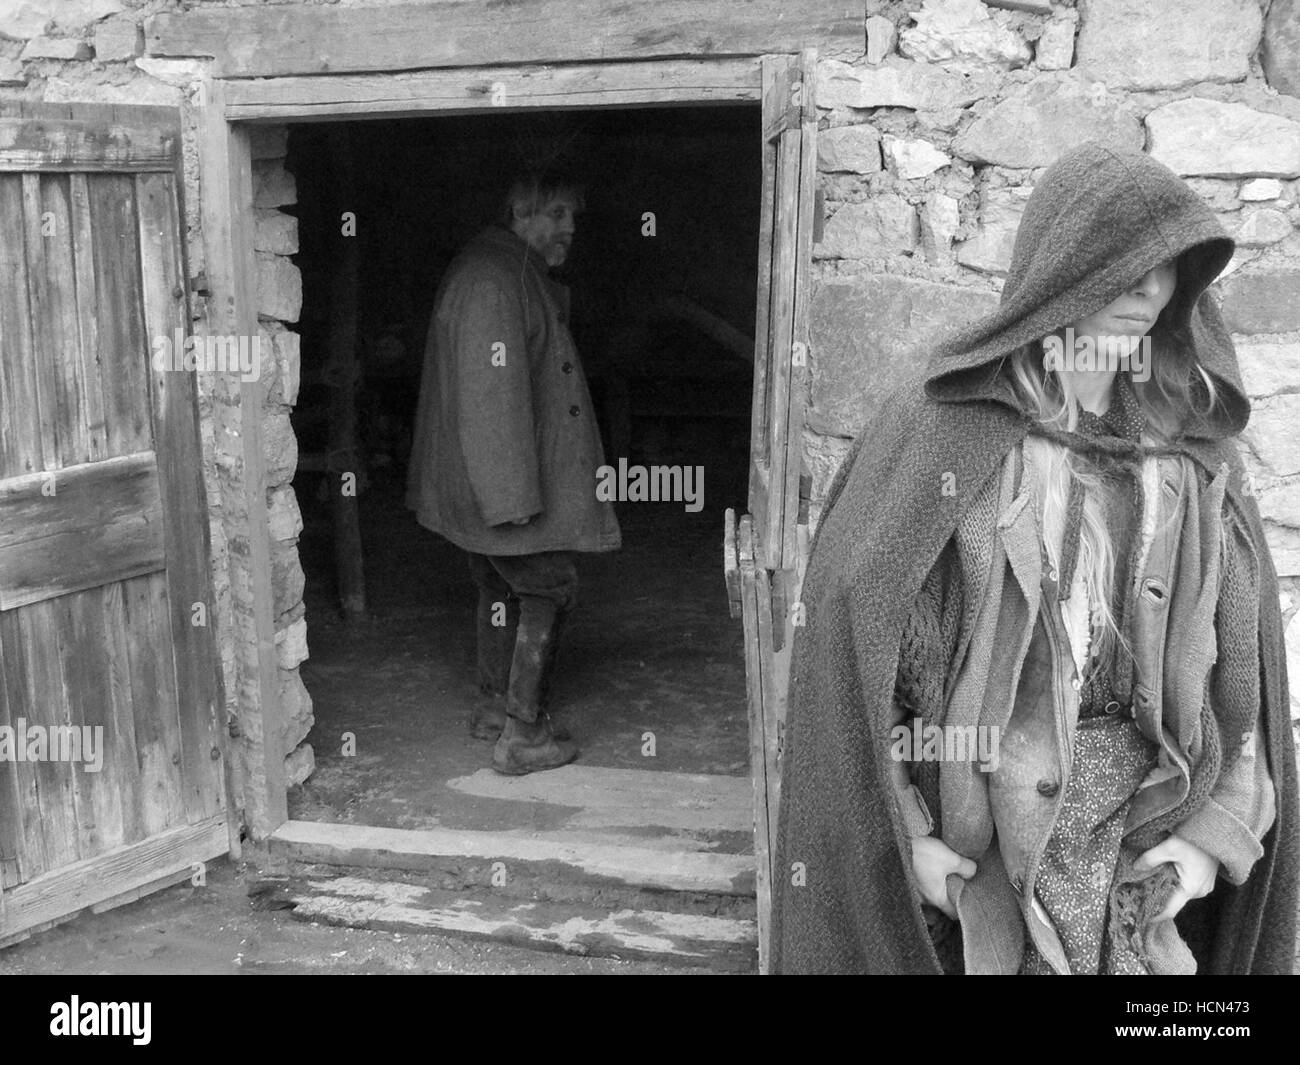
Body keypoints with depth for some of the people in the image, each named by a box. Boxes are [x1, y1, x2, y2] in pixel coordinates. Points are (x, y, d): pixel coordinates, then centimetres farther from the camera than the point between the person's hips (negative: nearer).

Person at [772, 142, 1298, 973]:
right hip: (975, 816, -3)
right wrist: (897, 835, -14)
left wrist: (1220, 827, -2)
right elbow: (845, 627, -11)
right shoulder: (943, 424, -8)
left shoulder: (1192, 439, 4)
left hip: (1144, 833, 4)